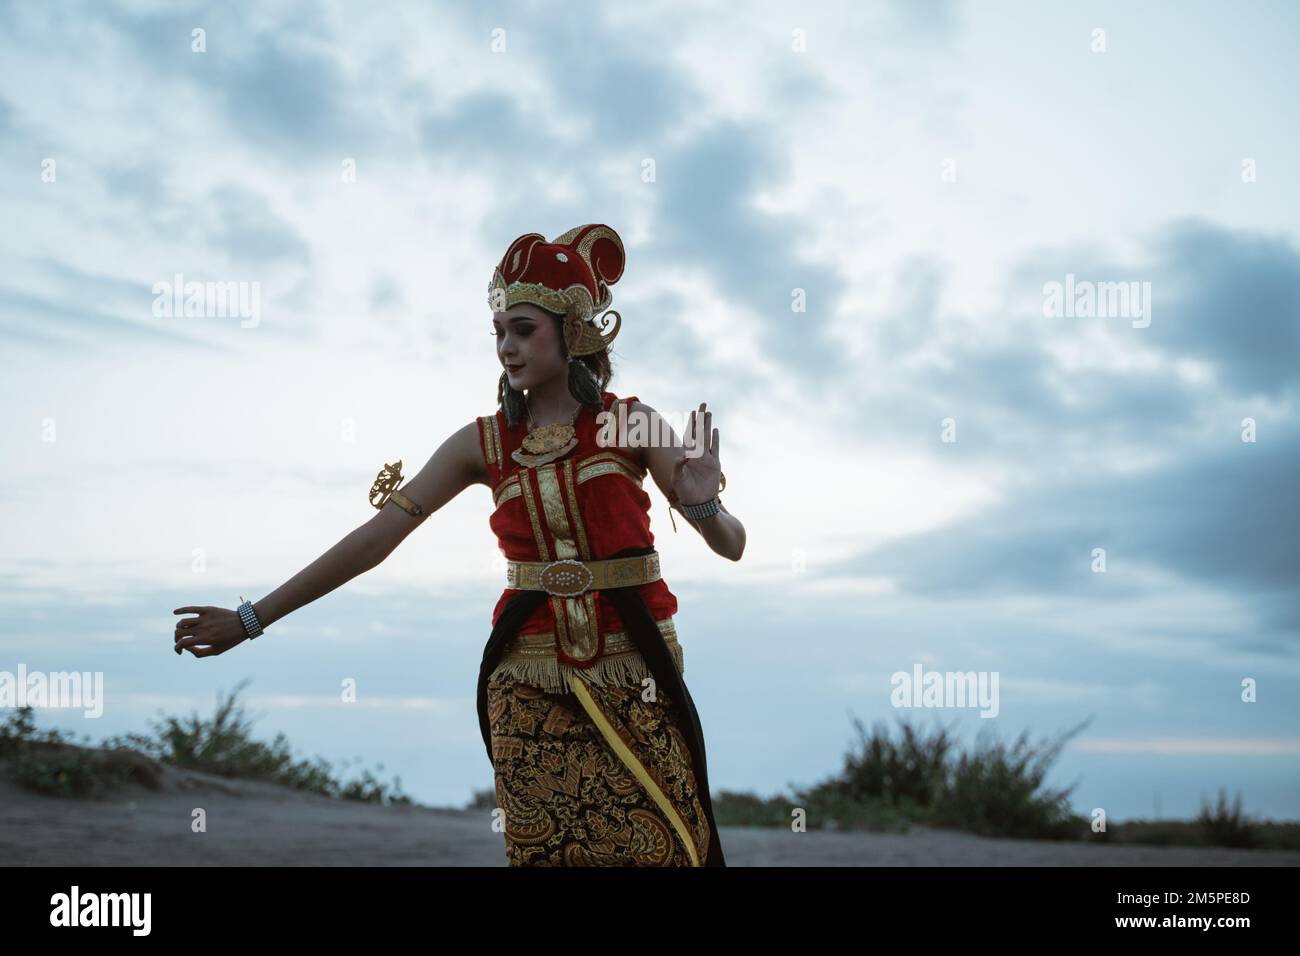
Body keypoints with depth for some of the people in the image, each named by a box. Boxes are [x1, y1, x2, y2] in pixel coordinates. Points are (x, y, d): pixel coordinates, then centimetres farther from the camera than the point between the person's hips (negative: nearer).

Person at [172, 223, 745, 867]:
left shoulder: (631, 422, -3)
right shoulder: (483, 442, 3)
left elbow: (731, 546, -2)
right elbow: (375, 536, 0)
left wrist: (703, 505, -26)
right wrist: (252, 619, -3)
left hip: (633, 680, -2)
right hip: (531, 687, 2)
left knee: (659, 849, -1)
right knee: (544, 850, 6)